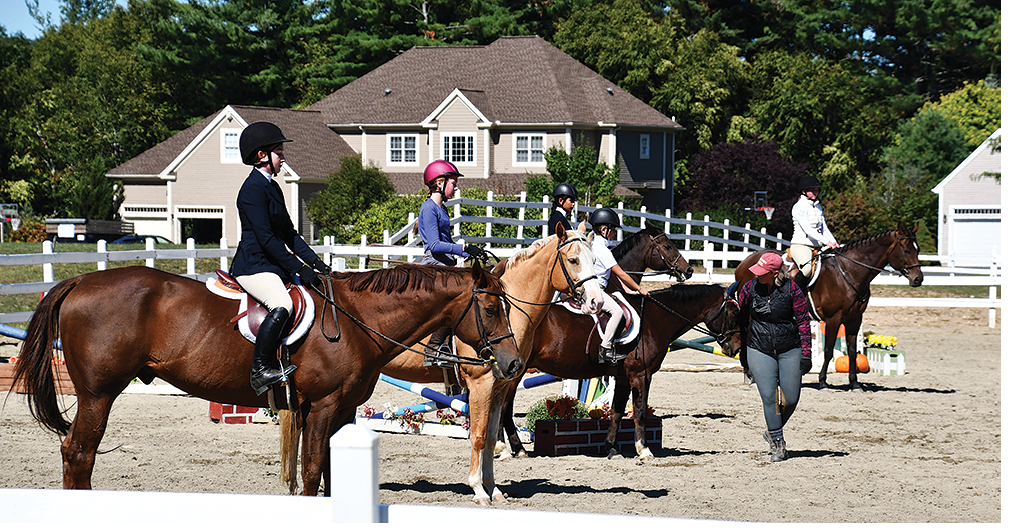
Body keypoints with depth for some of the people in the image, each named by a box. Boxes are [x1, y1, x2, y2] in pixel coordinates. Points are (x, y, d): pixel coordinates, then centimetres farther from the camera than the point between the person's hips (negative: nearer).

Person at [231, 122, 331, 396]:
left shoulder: (272, 187, 19)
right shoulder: (254, 188, -12)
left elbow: (289, 234, 21)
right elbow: (266, 238, -18)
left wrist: (315, 262, 10)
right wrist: (298, 269, -19)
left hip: (272, 265, 11)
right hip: (252, 265, -11)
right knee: (282, 305, -33)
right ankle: (261, 370, -30)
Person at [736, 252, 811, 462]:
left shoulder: (792, 290, -12)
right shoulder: (750, 288, -6)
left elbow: (804, 322, -7)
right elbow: (741, 317, 8)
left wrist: (806, 354, -8)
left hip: (789, 350, -1)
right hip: (760, 350, 1)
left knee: (791, 398, 3)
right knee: (769, 397, -6)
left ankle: (771, 432, 28)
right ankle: (777, 444, 3)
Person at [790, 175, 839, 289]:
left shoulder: (818, 207, 18)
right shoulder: (799, 207, -7)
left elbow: (824, 229, 19)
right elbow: (807, 229, -18)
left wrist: (834, 243, 1)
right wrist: (826, 242, -26)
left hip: (816, 246, 8)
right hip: (800, 245, -8)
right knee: (807, 269, -36)